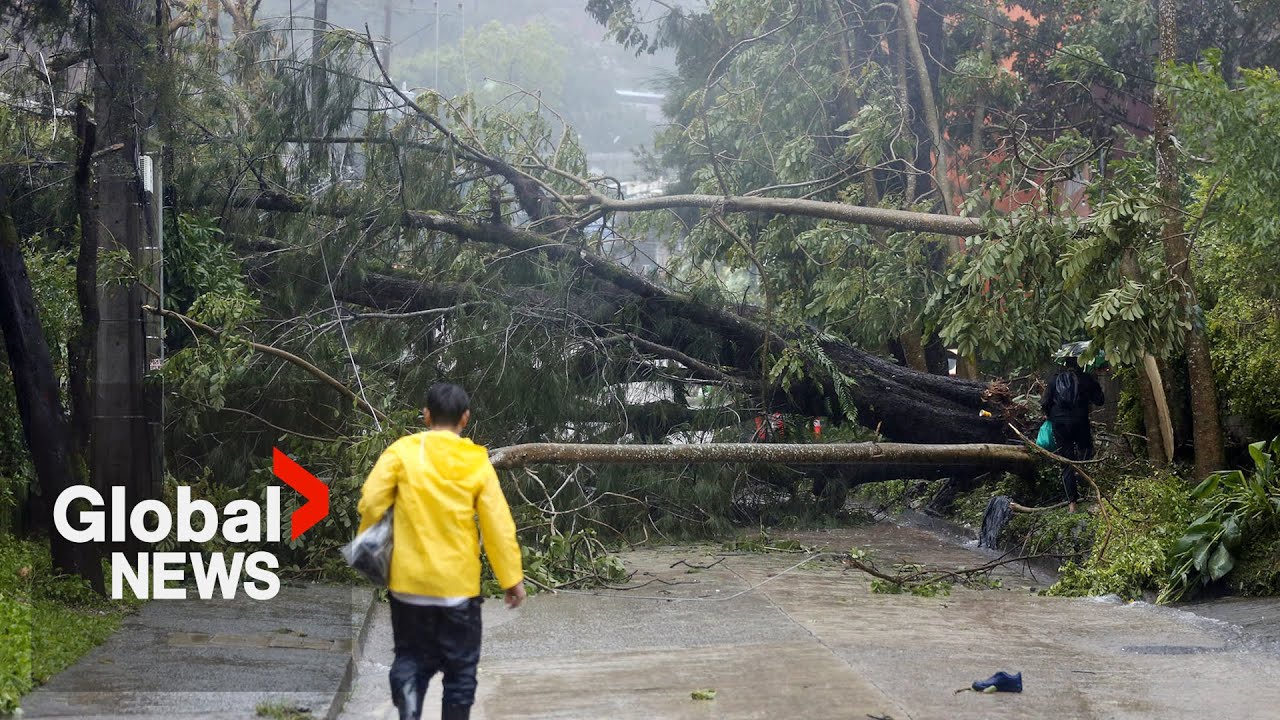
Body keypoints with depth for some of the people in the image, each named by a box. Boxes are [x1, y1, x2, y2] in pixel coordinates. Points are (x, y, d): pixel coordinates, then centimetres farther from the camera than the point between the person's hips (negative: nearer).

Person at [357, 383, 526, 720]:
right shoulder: (477, 462, -2)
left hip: (409, 581, 0)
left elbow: (371, 502, -9)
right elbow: (499, 526, -3)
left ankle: (407, 692, -14)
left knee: (412, 656, 15)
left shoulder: (402, 451, -4)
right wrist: (513, 579, 6)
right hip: (458, 584, 0)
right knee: (460, 667, 12)